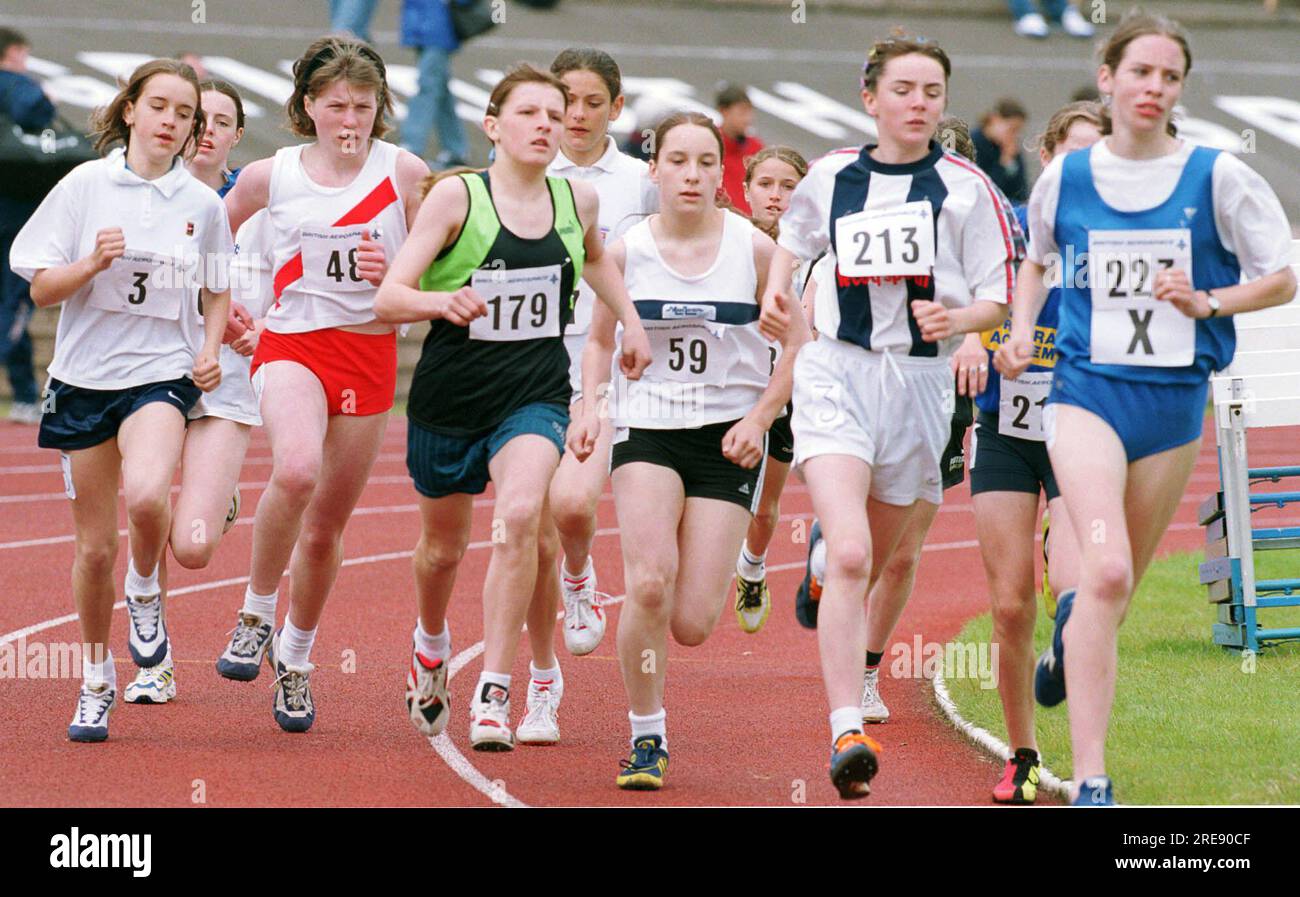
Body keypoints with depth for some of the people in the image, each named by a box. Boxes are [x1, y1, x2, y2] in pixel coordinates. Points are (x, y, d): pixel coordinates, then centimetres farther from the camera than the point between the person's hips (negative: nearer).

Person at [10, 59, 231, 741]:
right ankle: (96, 683, 24)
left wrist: (212, 350, 1)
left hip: (161, 372, -1)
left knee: (146, 495, -31)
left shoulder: (202, 205, 4)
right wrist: (94, 263, -18)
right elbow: (41, 288, 0)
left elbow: (218, 291, 19)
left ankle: (145, 593, 1)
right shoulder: (85, 186, -1)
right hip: (85, 377, 1)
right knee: (95, 544, 5)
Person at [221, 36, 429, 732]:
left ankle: (295, 657, 32)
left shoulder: (405, 173, -1)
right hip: (291, 344, -1)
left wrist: (392, 276, -17)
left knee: (326, 525, 8)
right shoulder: (270, 177, 1)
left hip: (370, 353, 1)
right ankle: (256, 613, -11)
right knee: (296, 470, -32)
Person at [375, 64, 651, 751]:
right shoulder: (456, 197, -11)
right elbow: (387, 297, -18)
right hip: (450, 397, -1)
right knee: (442, 547, 17)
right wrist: (441, 301, -37)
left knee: (522, 516, -27)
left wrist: (631, 322, 18)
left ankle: (494, 693, -23)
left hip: (536, 393, 1)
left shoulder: (579, 200, 1)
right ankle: (431, 644, 52)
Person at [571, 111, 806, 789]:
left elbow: (800, 346, 4)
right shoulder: (626, 251, 0)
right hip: (647, 427, 0)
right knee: (649, 585, -23)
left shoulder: (754, 249, -4)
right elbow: (601, 338, 16)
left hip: (728, 435, 0)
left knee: (691, 624, -7)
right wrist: (589, 406, -1)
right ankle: (647, 738, -4)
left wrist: (760, 417, -8)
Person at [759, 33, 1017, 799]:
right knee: (848, 555, -20)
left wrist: (956, 319, -18)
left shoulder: (965, 187, 0)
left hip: (921, 383, 1)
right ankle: (847, 735, -26)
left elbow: (1000, 299, 2)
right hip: (836, 372, -1)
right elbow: (795, 235, 28)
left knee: (871, 567, 12)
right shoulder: (830, 178, 6)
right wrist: (775, 292, 10)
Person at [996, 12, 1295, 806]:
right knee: (1107, 569, -21)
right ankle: (1090, 779, -23)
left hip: (1176, 400, 2)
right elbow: (1037, 259, 22)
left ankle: (1070, 648, 51)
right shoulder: (1065, 178, 2)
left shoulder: (1217, 178, -2)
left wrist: (1208, 303, -14)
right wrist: (1023, 329, 6)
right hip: (1088, 390, -2)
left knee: (1119, 581, 13)